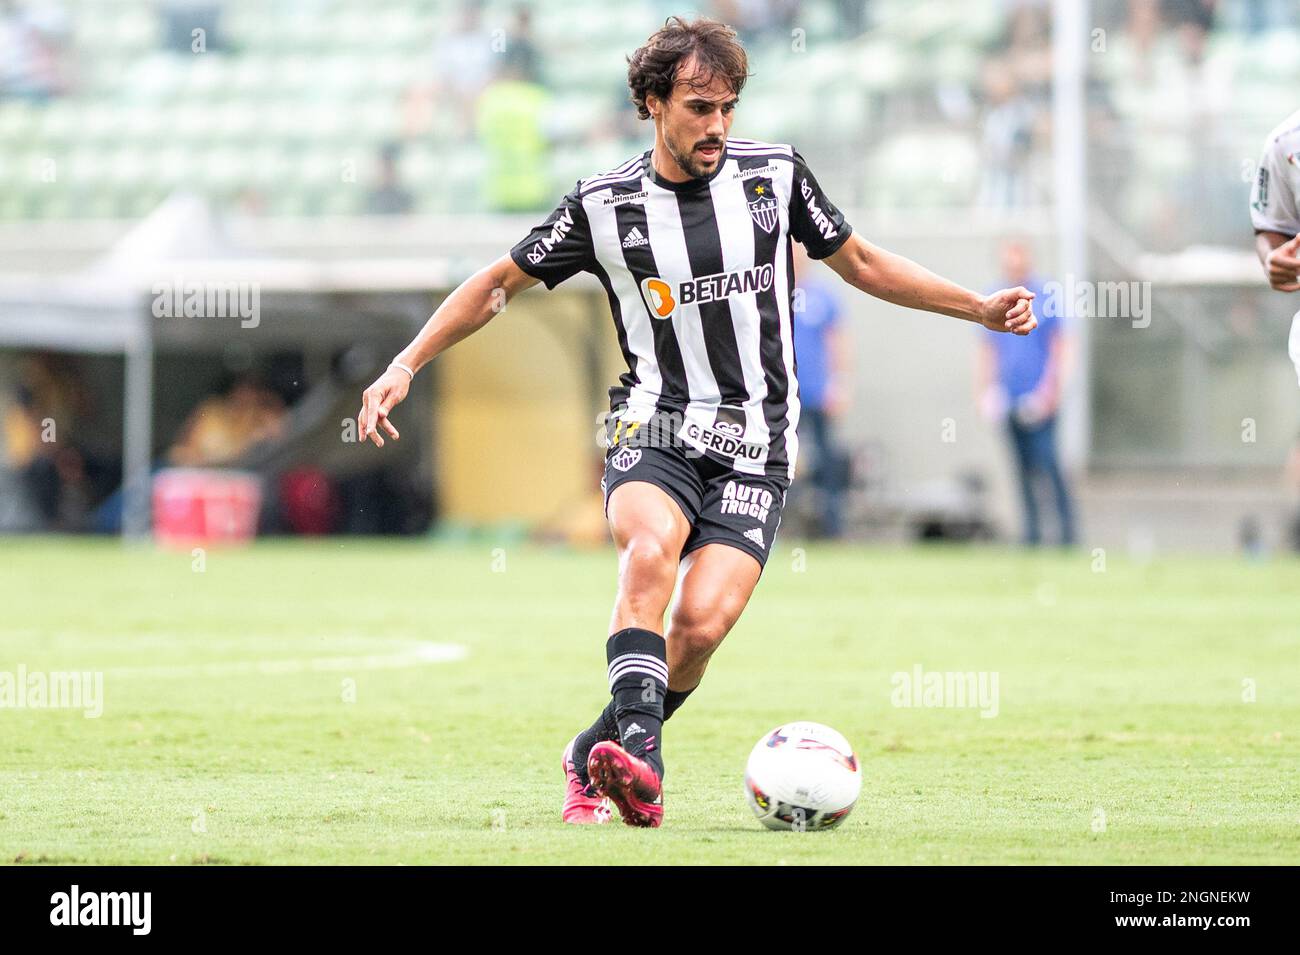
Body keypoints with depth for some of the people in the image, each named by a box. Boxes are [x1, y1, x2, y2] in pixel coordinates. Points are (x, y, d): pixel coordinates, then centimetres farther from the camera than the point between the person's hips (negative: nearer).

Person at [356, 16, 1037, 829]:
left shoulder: (774, 173, 3)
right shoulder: (605, 205, -1)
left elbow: (862, 263, 17)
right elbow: (498, 284, 10)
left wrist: (980, 309, 12)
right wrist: (405, 366, 2)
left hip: (755, 447, 1)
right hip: (655, 429, -1)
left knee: (703, 622, -19)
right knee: (652, 548, -35)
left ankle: (598, 760, 2)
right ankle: (638, 751, -38)